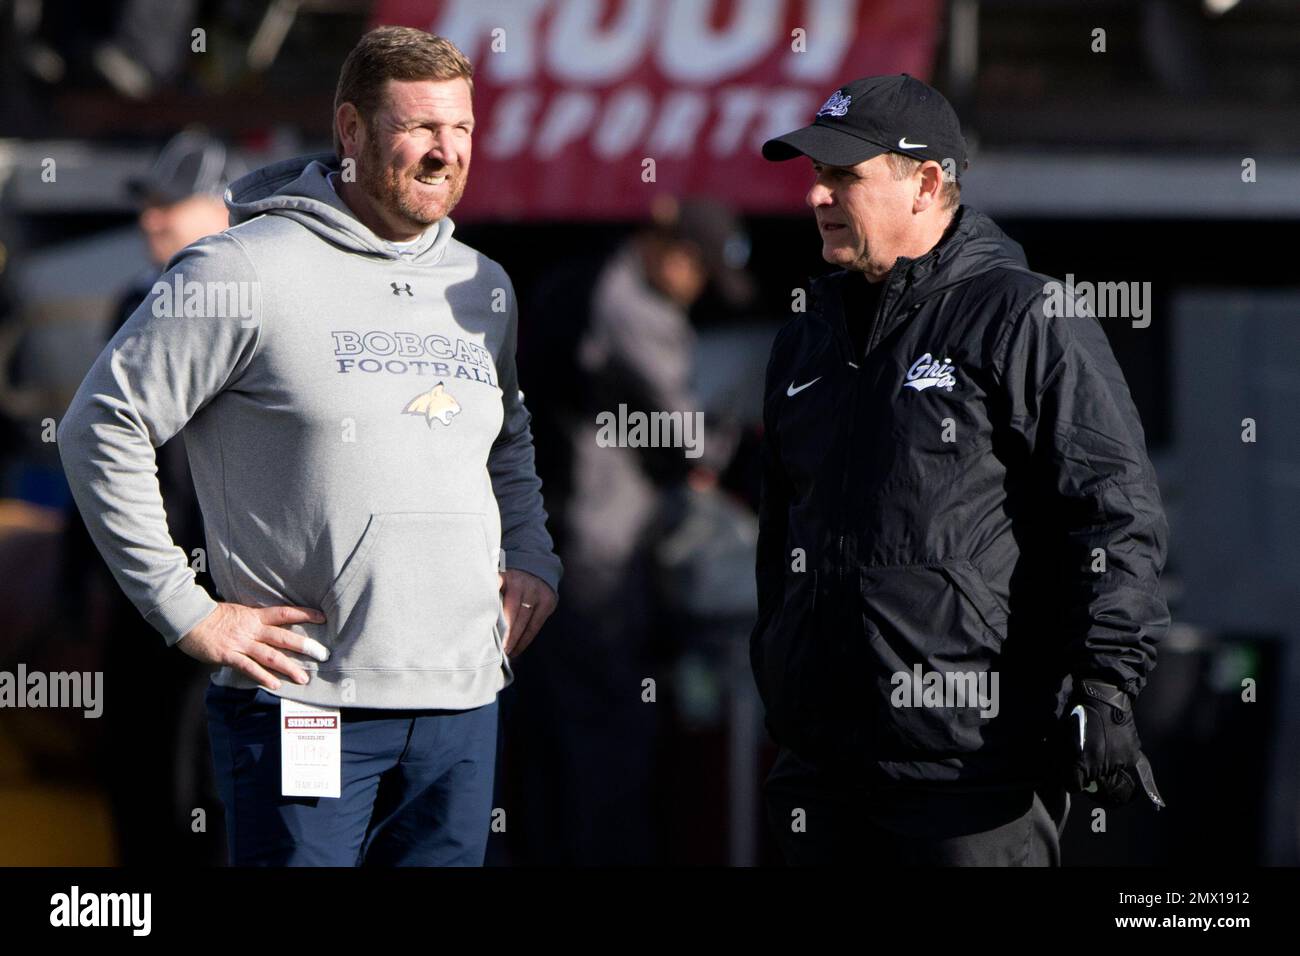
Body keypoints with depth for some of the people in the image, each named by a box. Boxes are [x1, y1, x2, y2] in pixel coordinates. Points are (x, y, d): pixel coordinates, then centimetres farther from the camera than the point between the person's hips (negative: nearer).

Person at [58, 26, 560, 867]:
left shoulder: (484, 287, 15)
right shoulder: (246, 271, -6)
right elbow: (103, 427, -6)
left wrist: (532, 560, 16)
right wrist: (185, 612, -8)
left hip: (462, 705, 6)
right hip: (305, 704, -6)